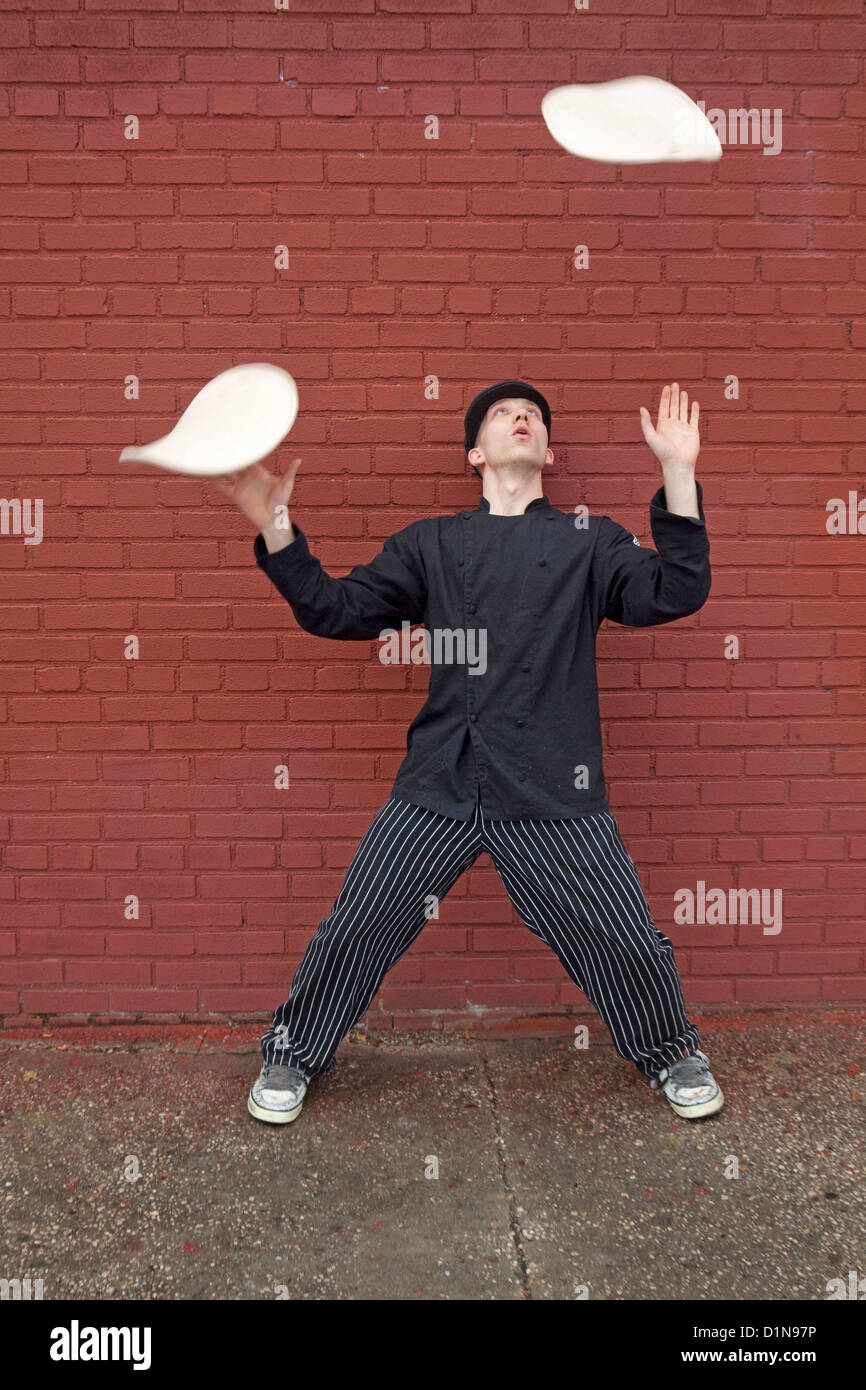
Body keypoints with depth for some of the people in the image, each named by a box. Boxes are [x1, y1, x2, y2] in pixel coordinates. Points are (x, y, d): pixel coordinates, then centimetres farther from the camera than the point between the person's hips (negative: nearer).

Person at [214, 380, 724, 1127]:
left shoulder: (589, 540, 10)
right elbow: (336, 609, 10)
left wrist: (679, 475, -11)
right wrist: (276, 530, 0)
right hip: (438, 786, 1)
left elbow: (674, 592, -4)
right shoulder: (430, 543, 12)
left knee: (627, 939, 4)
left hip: (554, 791, 0)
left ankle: (672, 1051, 35)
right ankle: (291, 1057, 28)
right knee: (355, 928, 2)